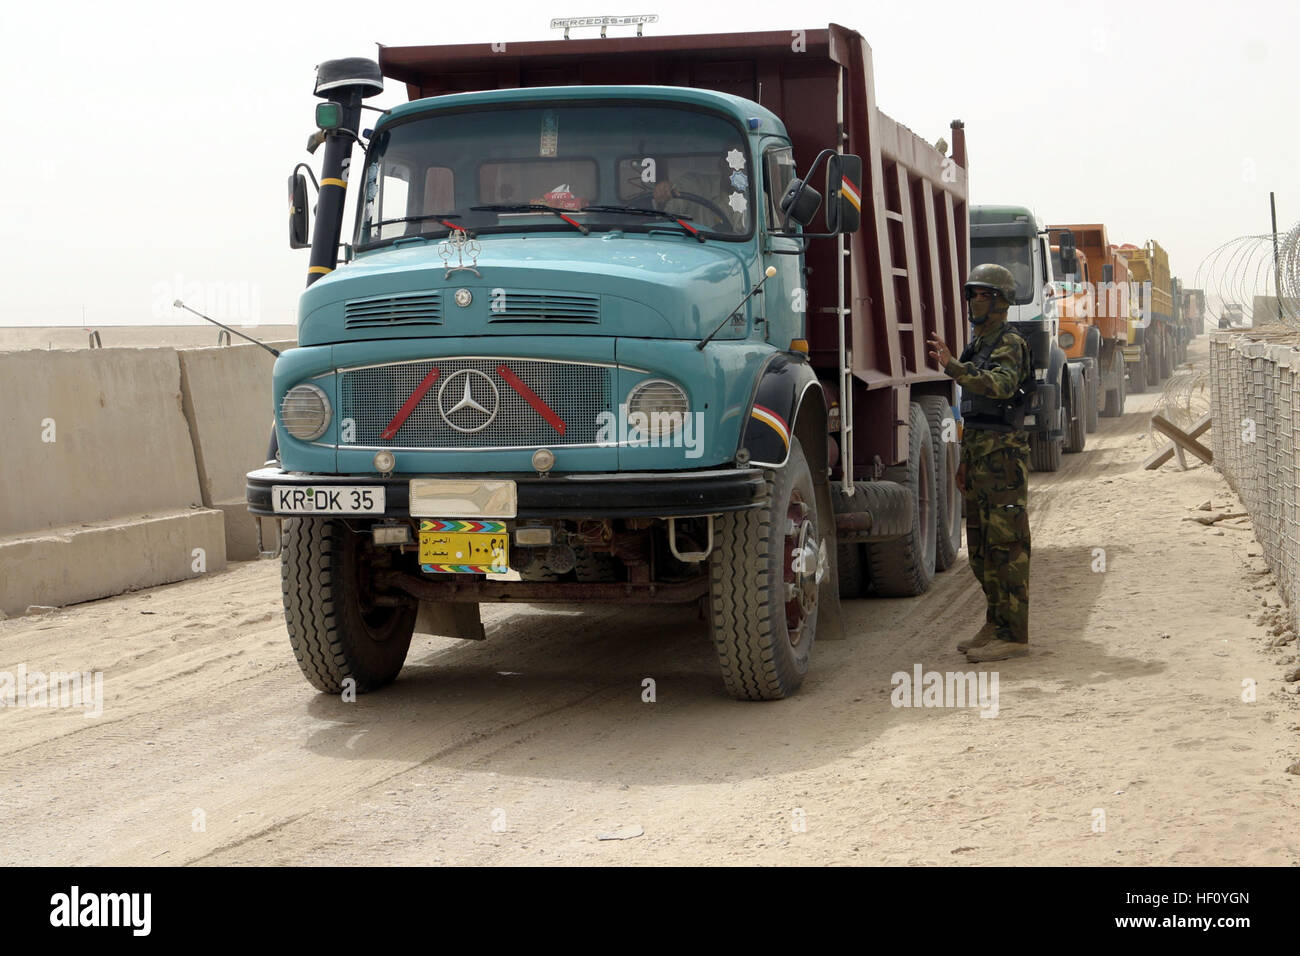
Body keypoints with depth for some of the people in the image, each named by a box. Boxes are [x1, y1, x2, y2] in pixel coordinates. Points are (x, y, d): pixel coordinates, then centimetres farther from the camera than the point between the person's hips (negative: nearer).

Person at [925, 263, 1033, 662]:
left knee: (1006, 546, -8)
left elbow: (1000, 385, -32)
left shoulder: (1009, 345, -11)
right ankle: (996, 625, 23)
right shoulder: (978, 345, 19)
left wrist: (953, 366, -43)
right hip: (979, 454, 10)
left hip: (1003, 455, -10)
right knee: (981, 546, 14)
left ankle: (1013, 636, -6)